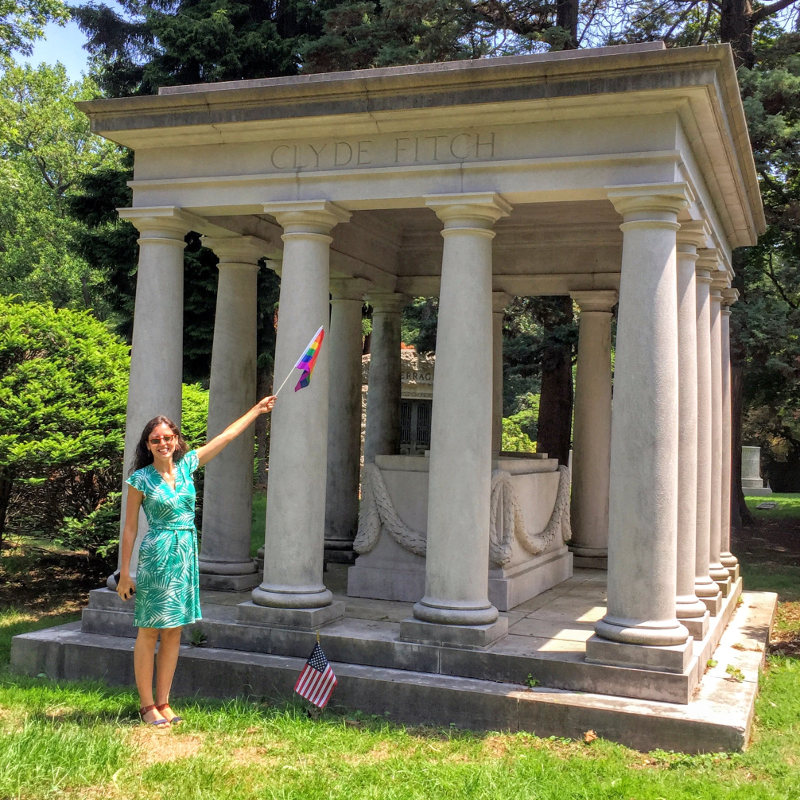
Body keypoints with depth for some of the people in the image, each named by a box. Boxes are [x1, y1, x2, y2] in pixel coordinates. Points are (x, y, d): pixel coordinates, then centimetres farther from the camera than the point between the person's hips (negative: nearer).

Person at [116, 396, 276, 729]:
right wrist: (125, 573, -5)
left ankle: (163, 703, 16)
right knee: (149, 632, 0)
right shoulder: (140, 479, -6)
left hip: (186, 556, 5)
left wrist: (257, 409, 20)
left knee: (173, 632, 9)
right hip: (156, 557, -5)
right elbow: (129, 528, -3)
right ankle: (147, 705, 9)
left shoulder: (187, 464, 6)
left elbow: (226, 436, 14)